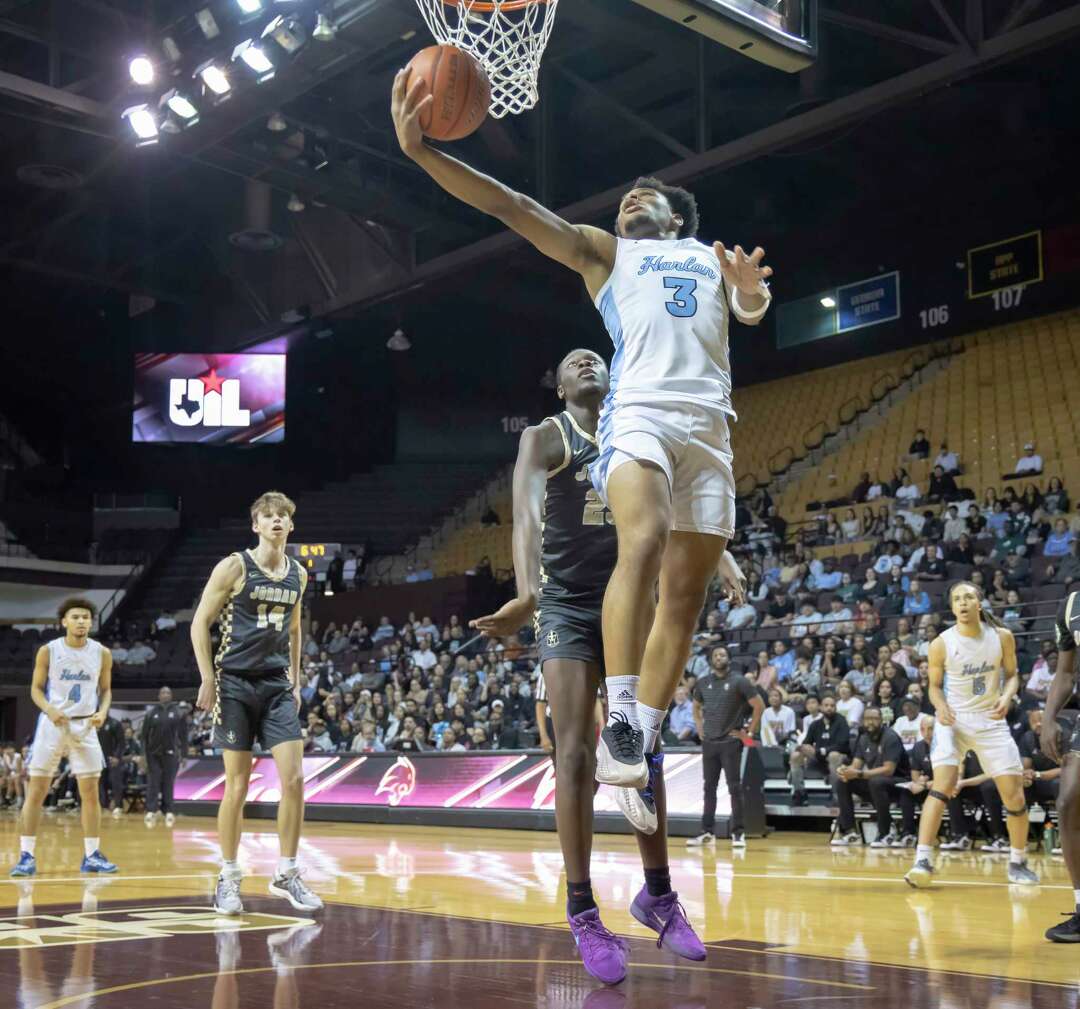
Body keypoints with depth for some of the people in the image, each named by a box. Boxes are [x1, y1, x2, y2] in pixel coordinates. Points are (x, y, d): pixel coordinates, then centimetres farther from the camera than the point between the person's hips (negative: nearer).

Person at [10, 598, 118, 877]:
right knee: (36, 791, -3)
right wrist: (50, 710, -18)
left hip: (85, 726, 2)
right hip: (52, 723, -2)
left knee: (90, 792, 1)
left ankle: (92, 855, 10)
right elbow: (36, 688, 1)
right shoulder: (48, 651, -5)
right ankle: (27, 856, 3)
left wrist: (102, 712, -10)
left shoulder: (102, 653, 0)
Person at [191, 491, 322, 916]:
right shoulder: (234, 567, -7)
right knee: (237, 784, -1)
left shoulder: (298, 574, 9)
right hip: (235, 683, -4)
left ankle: (286, 875, 8)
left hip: (278, 685, 4)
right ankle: (228, 878, 13)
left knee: (294, 779, -4)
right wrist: (208, 679, -10)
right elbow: (200, 622, -5)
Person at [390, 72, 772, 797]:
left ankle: (639, 743, 4)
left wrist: (752, 290, -17)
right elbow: (511, 206, 13)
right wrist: (422, 151, 2)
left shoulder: (715, 258, 29)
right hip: (639, 409, -3)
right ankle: (617, 724, -31)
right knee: (641, 545, -29)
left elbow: (754, 310, 9)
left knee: (687, 591, -2)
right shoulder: (604, 250, 23)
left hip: (708, 425, 4)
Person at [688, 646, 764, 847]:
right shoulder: (703, 682, 8)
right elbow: (696, 706, 25)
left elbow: (759, 705, -6)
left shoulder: (739, 681, -6)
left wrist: (750, 732, -7)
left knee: (734, 787, -4)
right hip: (709, 742, 5)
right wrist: (700, 728, 12)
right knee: (709, 787, 8)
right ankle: (707, 832, 13)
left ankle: (738, 833, 0)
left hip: (731, 742, -4)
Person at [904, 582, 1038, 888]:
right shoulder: (941, 644, -10)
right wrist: (941, 707, -20)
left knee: (1015, 796, 1)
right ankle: (923, 860, -22)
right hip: (953, 720, -2)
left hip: (991, 720, 2)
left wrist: (1007, 697, -15)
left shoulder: (1002, 637, -6)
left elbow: (1012, 674, 6)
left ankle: (1018, 863, 22)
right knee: (942, 784, -22)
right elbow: (935, 685, 1)